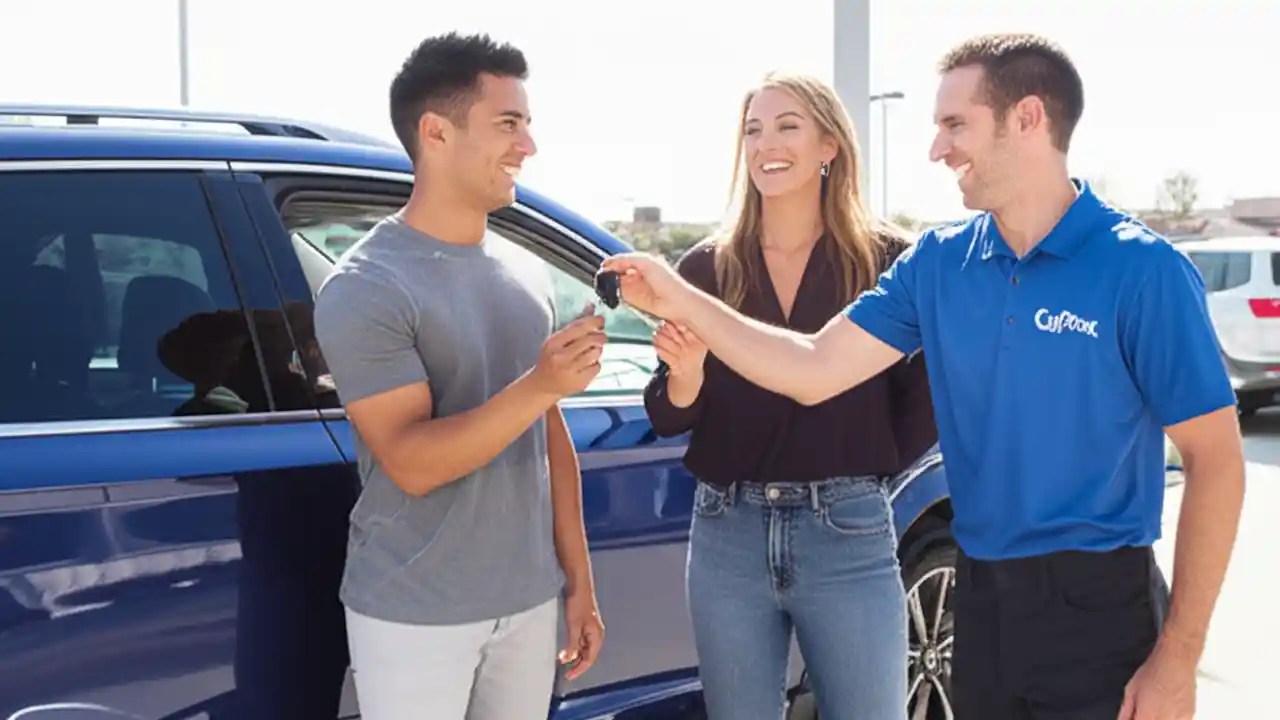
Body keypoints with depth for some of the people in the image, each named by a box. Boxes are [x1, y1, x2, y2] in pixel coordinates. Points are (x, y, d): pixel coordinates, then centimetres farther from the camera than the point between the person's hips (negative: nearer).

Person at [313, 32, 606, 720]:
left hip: (528, 603, 6)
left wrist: (578, 580, 11)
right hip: (413, 614, -6)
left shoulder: (524, 279, 8)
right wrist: (539, 385, -28)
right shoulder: (363, 288, -13)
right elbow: (411, 463, -19)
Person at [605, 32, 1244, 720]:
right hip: (979, 599, 5)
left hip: (1096, 606, -5)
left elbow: (1215, 459, -12)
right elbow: (814, 370, 3)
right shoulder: (937, 261, 3)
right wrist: (683, 301, -5)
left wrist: (1177, 660, -14)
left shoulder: (1140, 270, -13)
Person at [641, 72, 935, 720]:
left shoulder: (889, 260, -4)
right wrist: (686, 374, -15)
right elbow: (667, 420, 2)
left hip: (849, 536, -2)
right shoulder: (707, 267, 2)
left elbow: (932, 389, 3)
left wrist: (879, 463, -5)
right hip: (728, 536, 2)